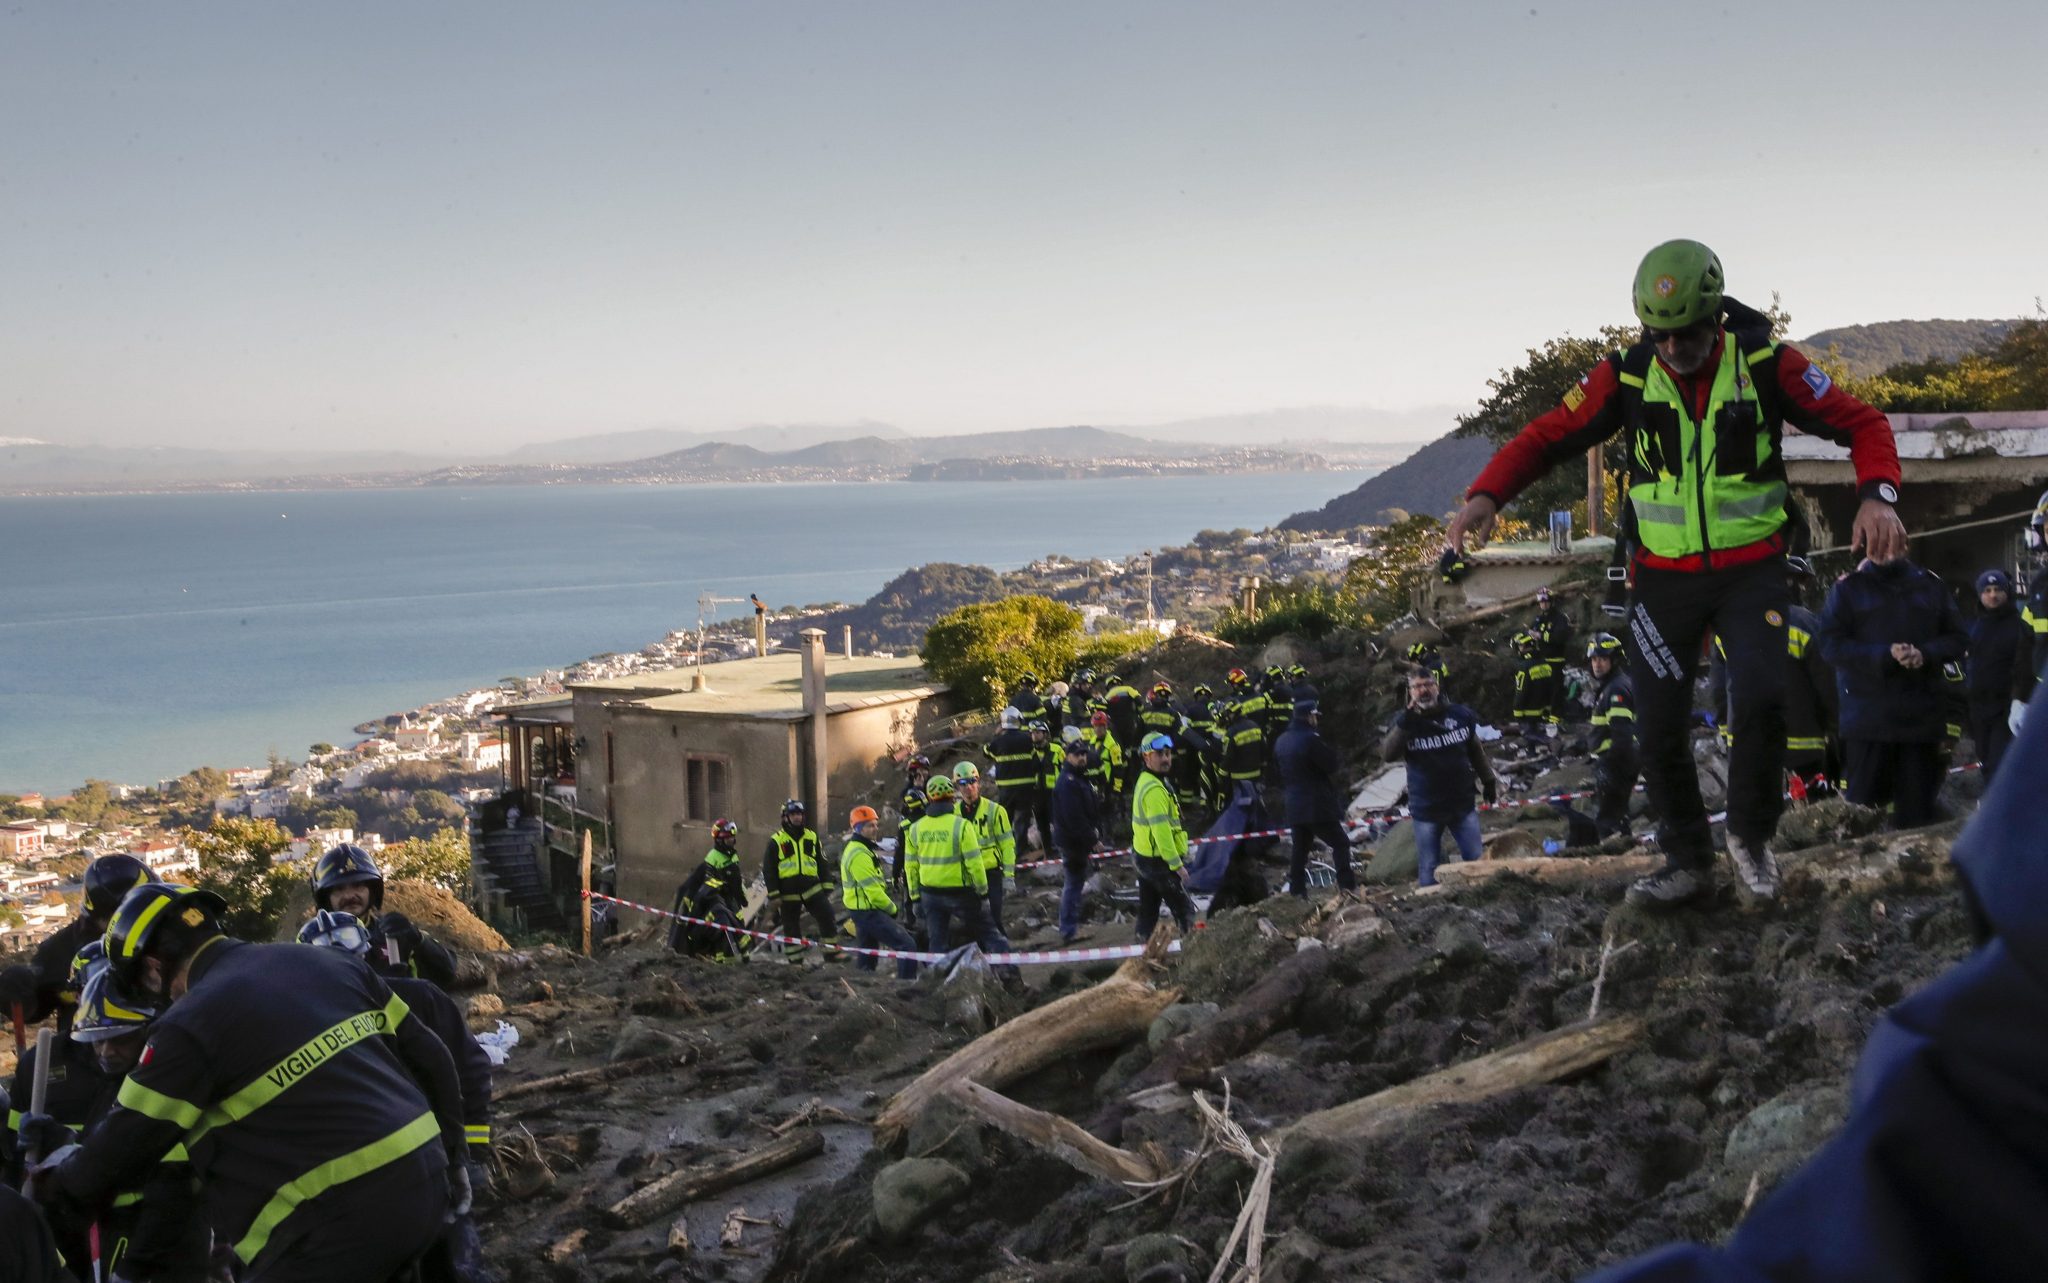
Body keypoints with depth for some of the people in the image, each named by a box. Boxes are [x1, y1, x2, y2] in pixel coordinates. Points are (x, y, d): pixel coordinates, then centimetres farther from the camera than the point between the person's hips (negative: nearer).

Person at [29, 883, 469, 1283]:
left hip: (340, 1222, -7)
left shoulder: (191, 1024, -8)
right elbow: (428, 1056, 16)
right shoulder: (327, 962, 13)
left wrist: (51, 1185, 21)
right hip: (425, 1184, 8)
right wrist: (451, 1156, 25)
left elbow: (122, 1149, 0)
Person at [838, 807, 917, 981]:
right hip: (868, 912, -11)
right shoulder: (859, 854, -20)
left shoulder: (853, 848, 14)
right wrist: (892, 908, -10)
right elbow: (872, 890, -22)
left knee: (867, 953, 19)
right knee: (907, 945, -14)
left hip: (861, 910, 11)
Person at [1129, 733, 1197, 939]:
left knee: (1148, 908, 16)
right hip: (1159, 861, -10)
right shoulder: (1155, 789, -22)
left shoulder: (1145, 781, 10)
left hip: (1144, 856, 10)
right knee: (1184, 909, -2)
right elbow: (1161, 831, -26)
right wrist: (1177, 864, -23)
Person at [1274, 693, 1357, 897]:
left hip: (1295, 805, 8)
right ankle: (1347, 887, -9)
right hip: (1319, 806, -8)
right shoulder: (1311, 739, -18)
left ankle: (1297, 891, 11)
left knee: (1300, 849, 12)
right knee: (1340, 843, -2)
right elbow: (1334, 767, -14)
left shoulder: (1282, 741, 10)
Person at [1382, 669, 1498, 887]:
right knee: (1428, 869, 6)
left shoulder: (1460, 715, 0)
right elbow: (1388, 754, -23)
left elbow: (1476, 751, 15)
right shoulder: (1404, 723, -6)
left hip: (1462, 805, 2)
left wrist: (1488, 780, 19)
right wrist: (1406, 720, -30)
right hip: (1426, 811, -2)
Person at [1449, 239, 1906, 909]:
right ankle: (1688, 861, 19)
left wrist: (1877, 495, -23)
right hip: (1664, 578, 2)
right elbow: (1546, 437, -5)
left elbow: (1861, 423, -4)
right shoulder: (1625, 375, -8)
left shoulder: (1766, 364, -10)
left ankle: (1750, 834, 6)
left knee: (1762, 696, -21)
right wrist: (1486, 495, -23)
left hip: (1751, 570, -1)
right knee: (1660, 728, -2)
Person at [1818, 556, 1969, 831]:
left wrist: (1926, 654, -11)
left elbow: (1957, 638, 11)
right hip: (1867, 716, -2)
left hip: (1921, 715, 3)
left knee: (1918, 808, 7)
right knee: (1865, 808, -1)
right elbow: (1831, 643, -5)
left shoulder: (1930, 586, 12)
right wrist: (1884, 656, -17)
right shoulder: (1849, 588, 5)